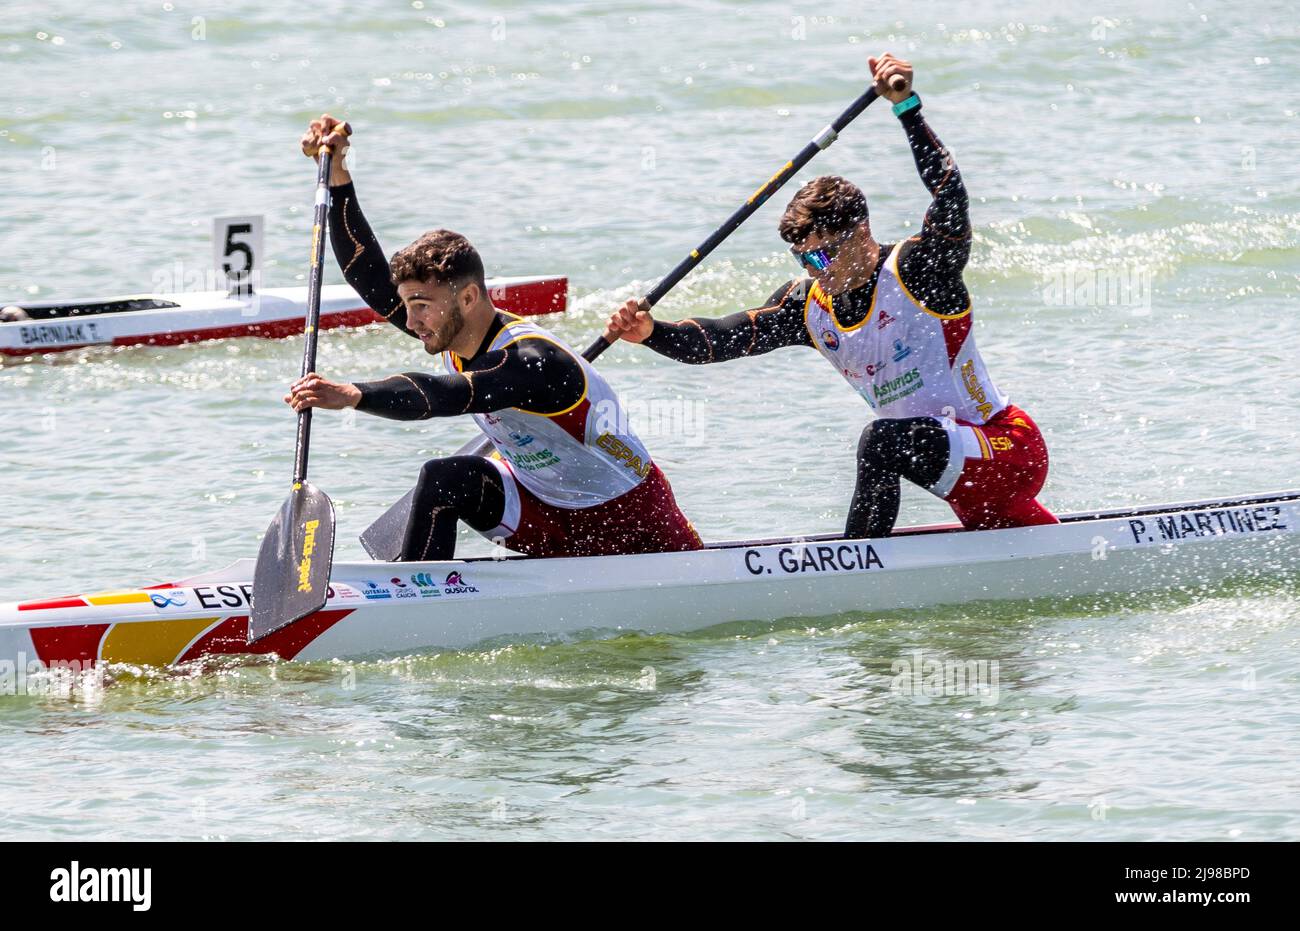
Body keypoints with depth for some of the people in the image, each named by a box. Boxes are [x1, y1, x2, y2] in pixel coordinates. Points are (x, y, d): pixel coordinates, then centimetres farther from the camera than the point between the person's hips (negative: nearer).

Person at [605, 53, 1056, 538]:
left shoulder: (918, 270, -18)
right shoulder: (808, 306, 2)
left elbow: (950, 196, -35)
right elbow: (724, 337, -7)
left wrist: (906, 107, -42)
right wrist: (652, 333, -25)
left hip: (1012, 447, -9)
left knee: (883, 440, -30)